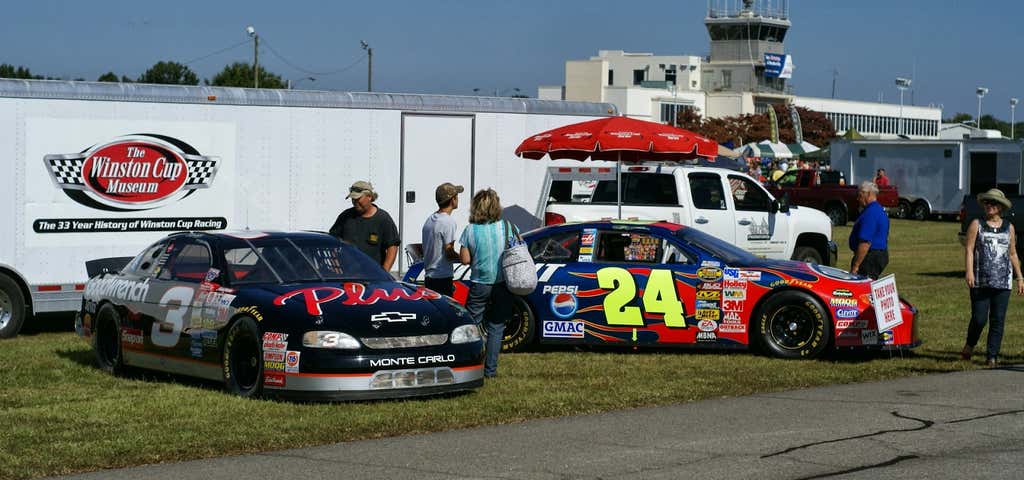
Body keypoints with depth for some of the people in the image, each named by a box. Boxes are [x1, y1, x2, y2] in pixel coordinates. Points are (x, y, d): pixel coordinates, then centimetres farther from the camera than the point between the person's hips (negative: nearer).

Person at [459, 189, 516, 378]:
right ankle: (490, 369, 7)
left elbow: (465, 259, -7)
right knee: (496, 327, 8)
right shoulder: (507, 227, -5)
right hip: (502, 284, 1)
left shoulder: (470, 230, -8)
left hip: (480, 285, -1)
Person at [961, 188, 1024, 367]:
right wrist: (969, 271, -16)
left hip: (1003, 281, 2)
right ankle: (969, 346, 22)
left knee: (998, 320, -1)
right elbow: (969, 249, -3)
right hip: (980, 281, -2)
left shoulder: (1009, 227, 12)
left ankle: (992, 356, 5)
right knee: (979, 318, -5)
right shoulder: (977, 224, 4)